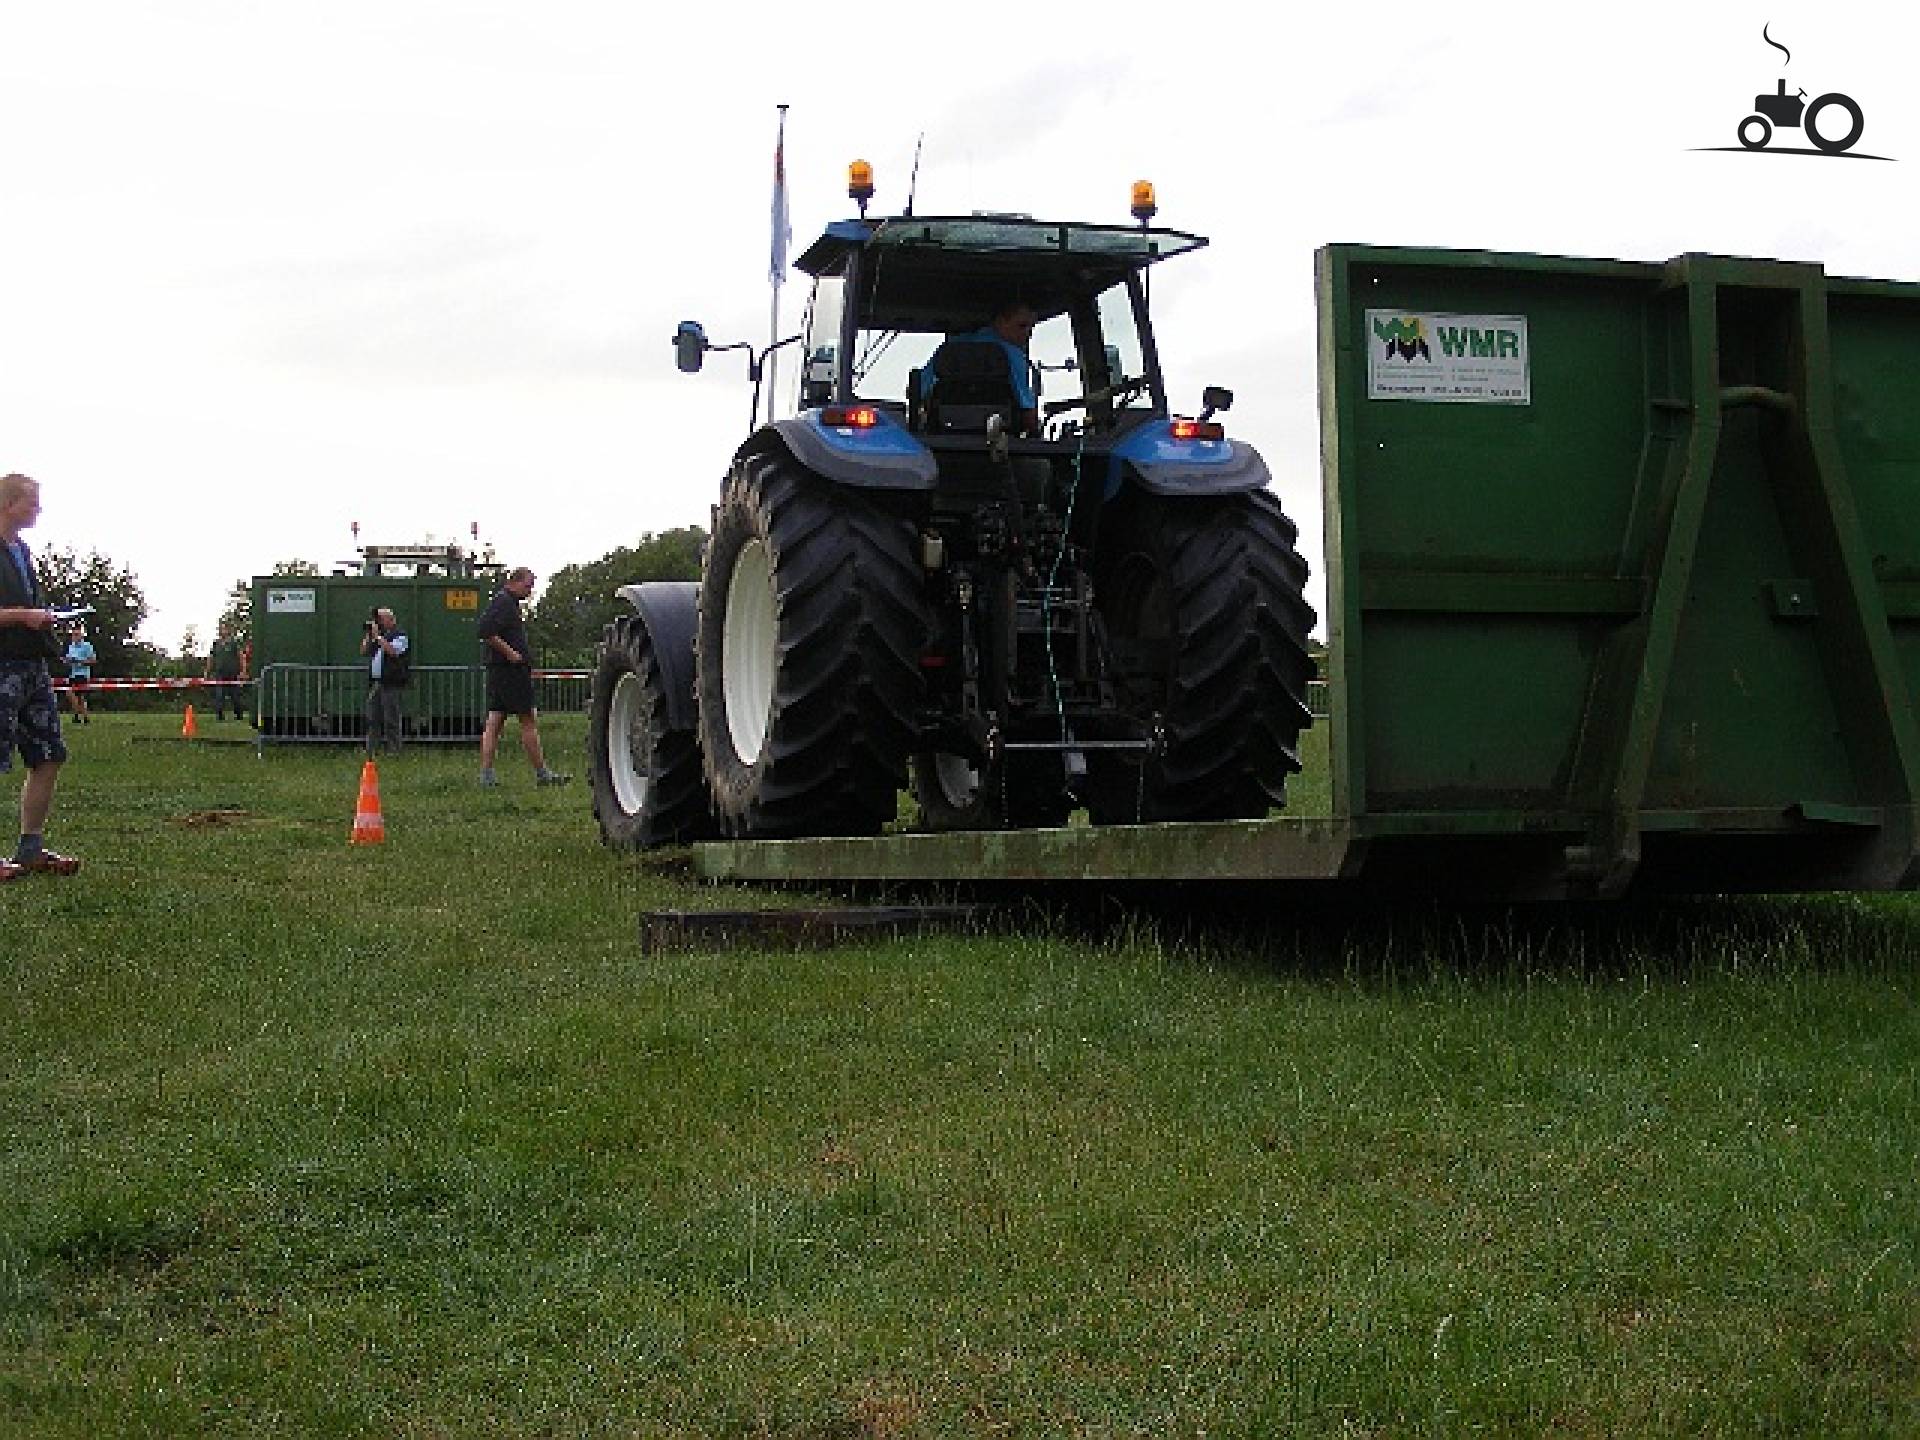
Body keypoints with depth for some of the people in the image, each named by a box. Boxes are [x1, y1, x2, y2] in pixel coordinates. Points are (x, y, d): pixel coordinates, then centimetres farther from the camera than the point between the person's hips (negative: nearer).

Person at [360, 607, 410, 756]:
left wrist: (378, 636, -14)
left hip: (392, 683, -7)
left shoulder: (400, 635, -3)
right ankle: (370, 750, 11)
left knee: (391, 720, -6)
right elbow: (363, 651, 18)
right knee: (372, 719, 7)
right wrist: (369, 636, 4)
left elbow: (393, 651, -18)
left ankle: (393, 750, -2)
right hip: (375, 682, 7)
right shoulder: (376, 633, 18)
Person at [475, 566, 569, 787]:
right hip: (511, 670, -10)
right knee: (529, 721, -5)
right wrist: (510, 653, -20)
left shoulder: (509, 603, 21)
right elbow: (485, 631, -24)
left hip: (497, 670, 10)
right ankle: (541, 773, -1)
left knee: (493, 723, 5)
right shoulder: (503, 602, -12)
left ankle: (486, 774, 2)